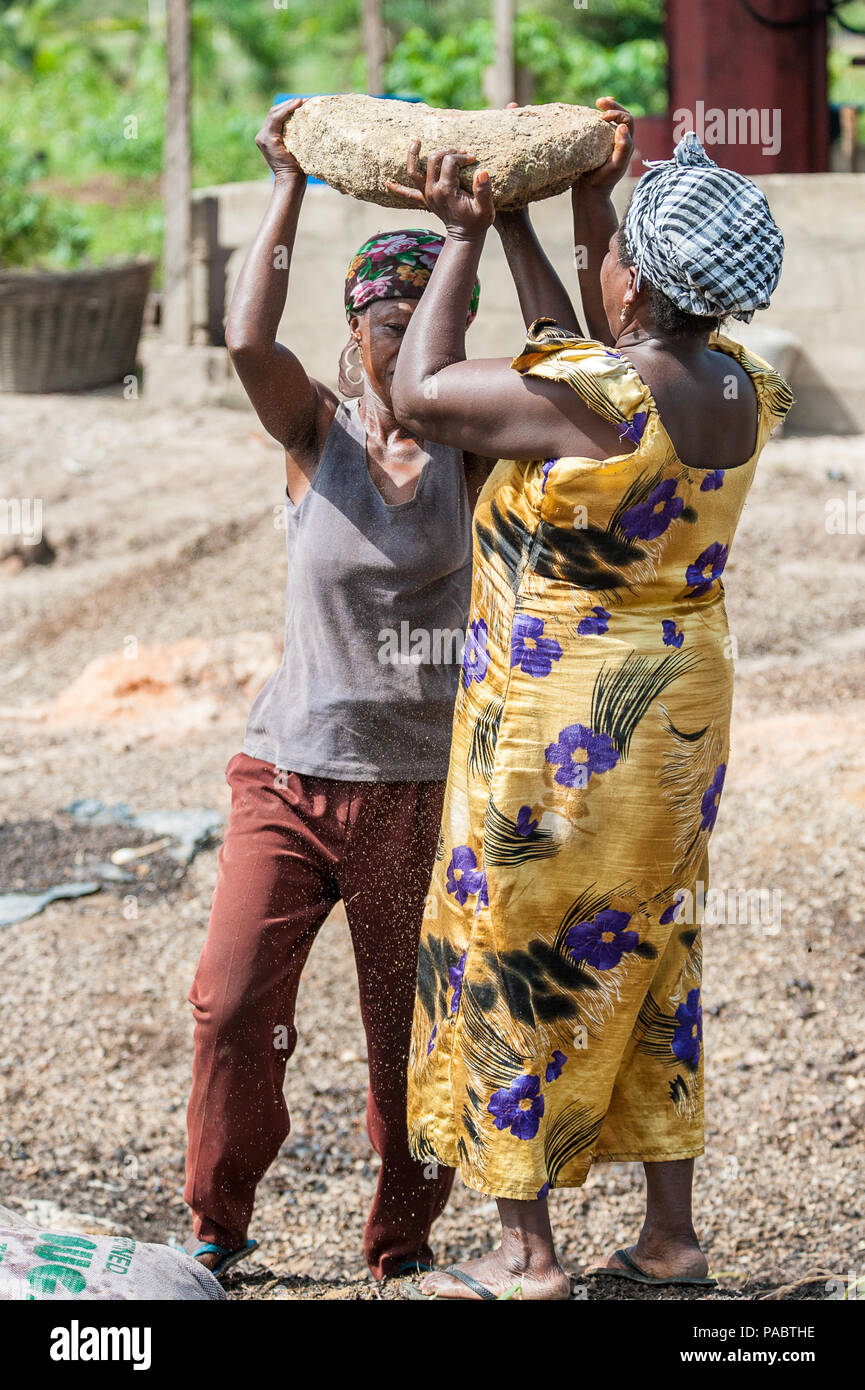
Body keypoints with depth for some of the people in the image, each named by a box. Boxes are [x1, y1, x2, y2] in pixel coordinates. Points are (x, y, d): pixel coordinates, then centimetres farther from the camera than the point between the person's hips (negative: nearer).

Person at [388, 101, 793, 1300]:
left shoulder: (589, 402, -25)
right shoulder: (741, 395, -3)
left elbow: (421, 394, -12)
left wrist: (464, 239, -3)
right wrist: (594, 202, 18)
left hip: (559, 727, -7)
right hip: (679, 713, 7)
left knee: (515, 966, 7)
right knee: (650, 958, 17)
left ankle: (527, 1252, 13)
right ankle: (671, 1235, 23)